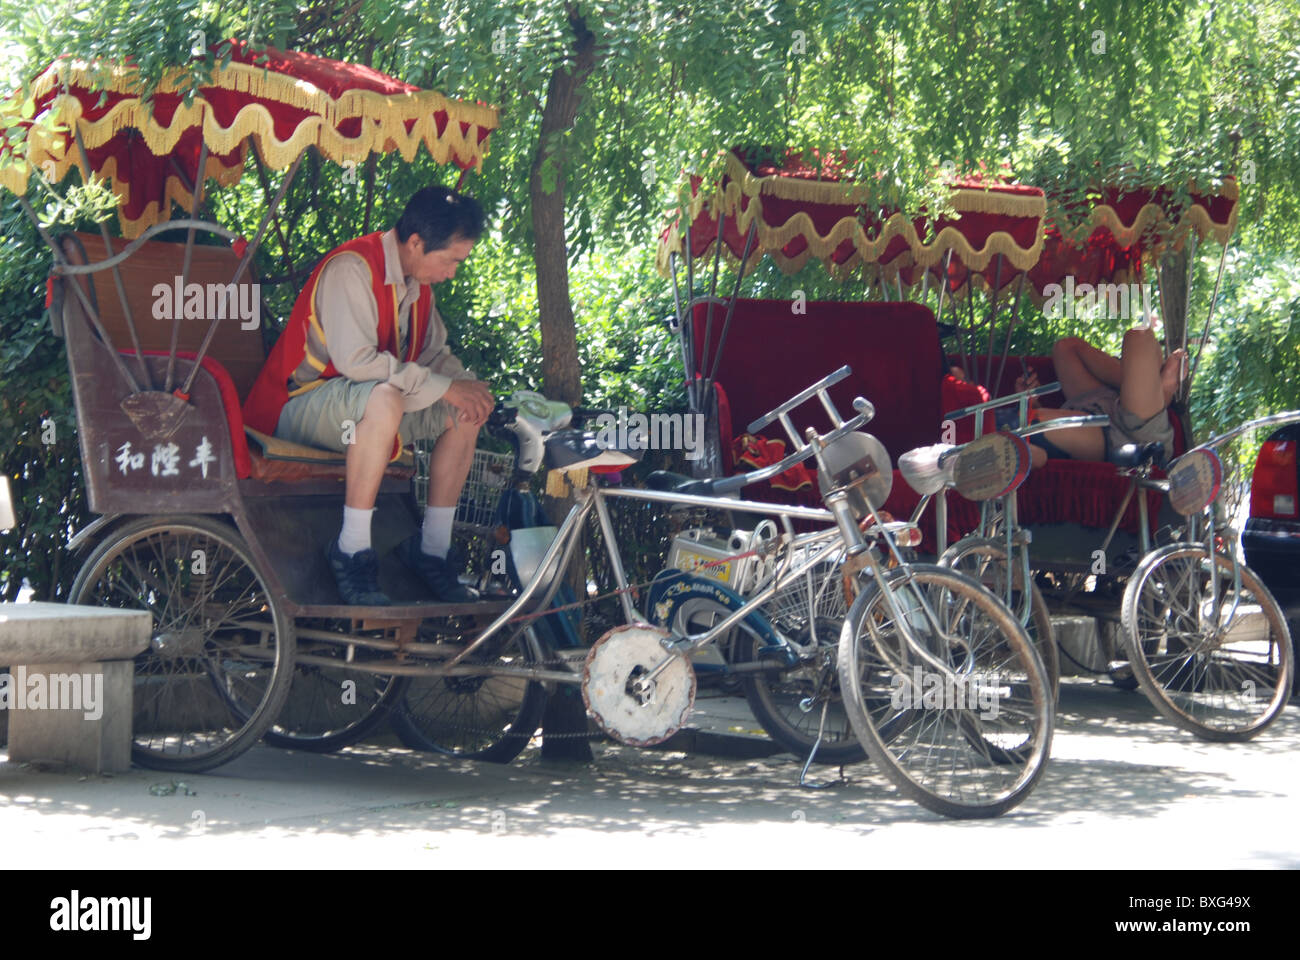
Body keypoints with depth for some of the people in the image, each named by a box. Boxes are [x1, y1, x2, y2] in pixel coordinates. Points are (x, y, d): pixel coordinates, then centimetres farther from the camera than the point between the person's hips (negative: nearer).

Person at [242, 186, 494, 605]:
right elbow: (356, 359, -32)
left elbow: (434, 352, 13)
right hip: (299, 405, -9)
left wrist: (468, 384, -11)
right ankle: (351, 550, -33)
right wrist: (445, 387, -27)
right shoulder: (352, 268, -22)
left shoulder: (417, 280, 7)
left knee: (465, 412, -4)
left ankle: (432, 547, 1)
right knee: (384, 397, -38)